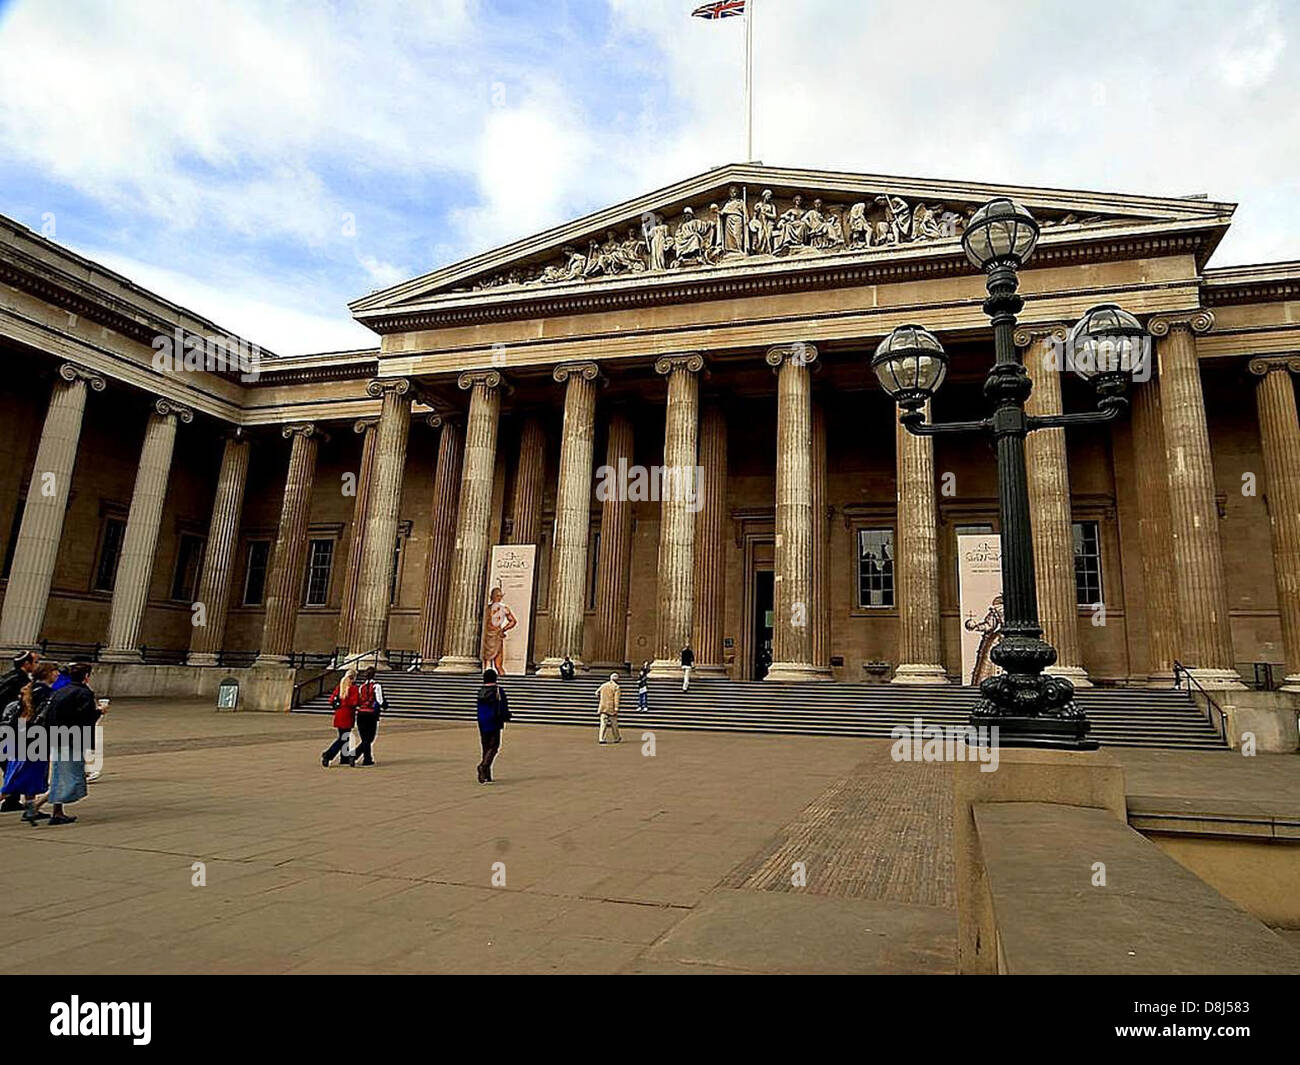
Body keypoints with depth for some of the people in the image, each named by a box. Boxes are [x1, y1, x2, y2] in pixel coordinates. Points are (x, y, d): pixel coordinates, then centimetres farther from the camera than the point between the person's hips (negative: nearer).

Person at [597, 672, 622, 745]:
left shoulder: (604, 685, 10)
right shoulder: (616, 687, -5)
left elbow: (597, 692, 16)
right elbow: (616, 698, -13)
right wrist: (616, 708, -15)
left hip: (603, 707, 4)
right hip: (611, 707, -4)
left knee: (603, 723, 3)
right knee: (614, 723, 8)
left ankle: (601, 738, -6)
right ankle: (616, 738, 18)